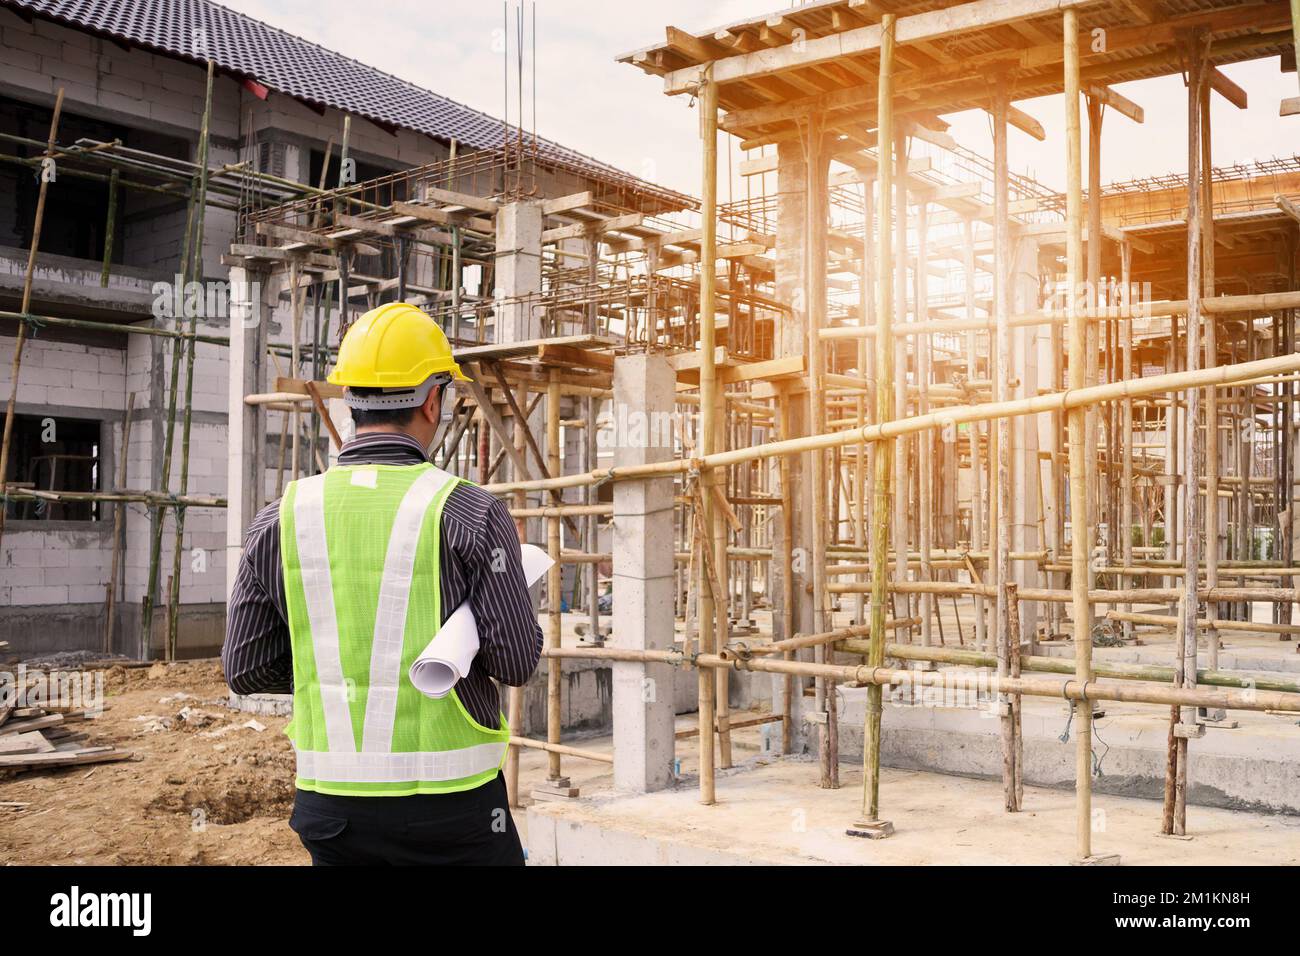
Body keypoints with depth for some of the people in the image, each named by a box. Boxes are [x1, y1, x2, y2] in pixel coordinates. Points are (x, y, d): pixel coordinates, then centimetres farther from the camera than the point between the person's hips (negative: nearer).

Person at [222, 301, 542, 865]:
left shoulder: (281, 520, -1)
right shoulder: (470, 513, -11)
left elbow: (246, 669, 3)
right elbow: (516, 662, -11)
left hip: (332, 797, 3)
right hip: (451, 799, -3)